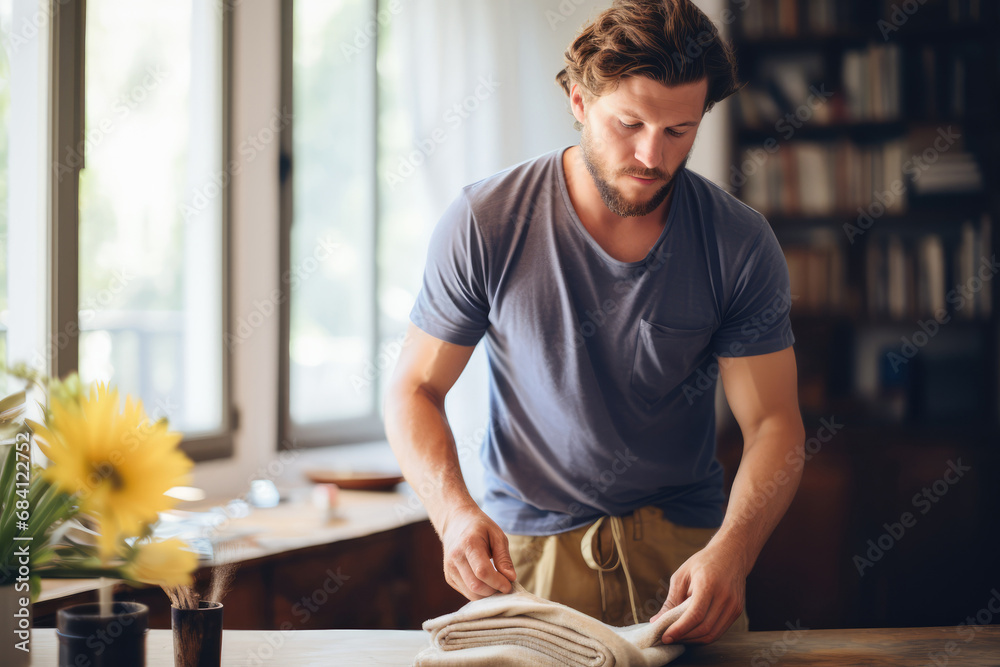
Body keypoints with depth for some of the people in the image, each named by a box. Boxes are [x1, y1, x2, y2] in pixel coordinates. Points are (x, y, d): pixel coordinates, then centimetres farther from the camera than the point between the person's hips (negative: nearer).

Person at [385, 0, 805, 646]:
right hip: (523, 547, -1)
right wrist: (455, 512, -24)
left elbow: (773, 423, -9)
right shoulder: (484, 223, -12)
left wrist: (729, 553, -27)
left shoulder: (741, 243, -9)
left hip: (683, 539, 1)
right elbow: (414, 389, -5)